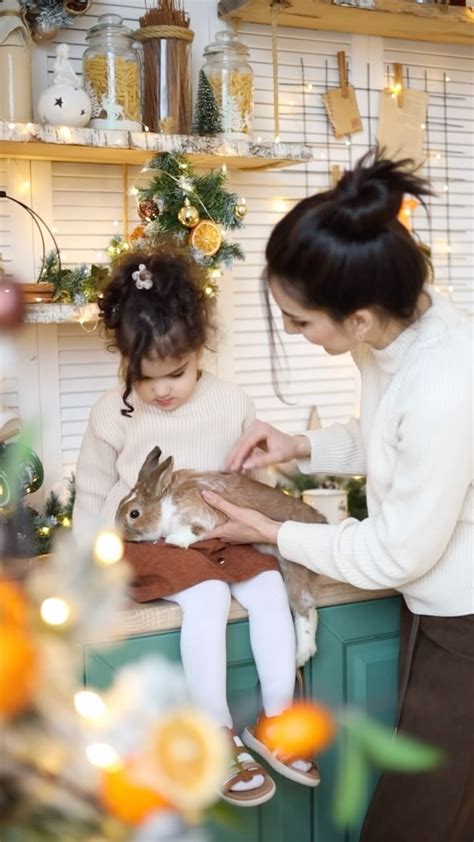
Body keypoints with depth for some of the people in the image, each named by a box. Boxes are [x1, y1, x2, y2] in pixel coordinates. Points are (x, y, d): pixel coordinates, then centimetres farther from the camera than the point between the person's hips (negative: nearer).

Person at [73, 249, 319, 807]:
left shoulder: (231, 405, -1)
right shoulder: (114, 412, -6)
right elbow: (91, 493, 4)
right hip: (143, 539, -3)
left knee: (270, 584, -22)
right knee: (208, 595, -29)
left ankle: (278, 719, -10)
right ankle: (218, 738, -18)